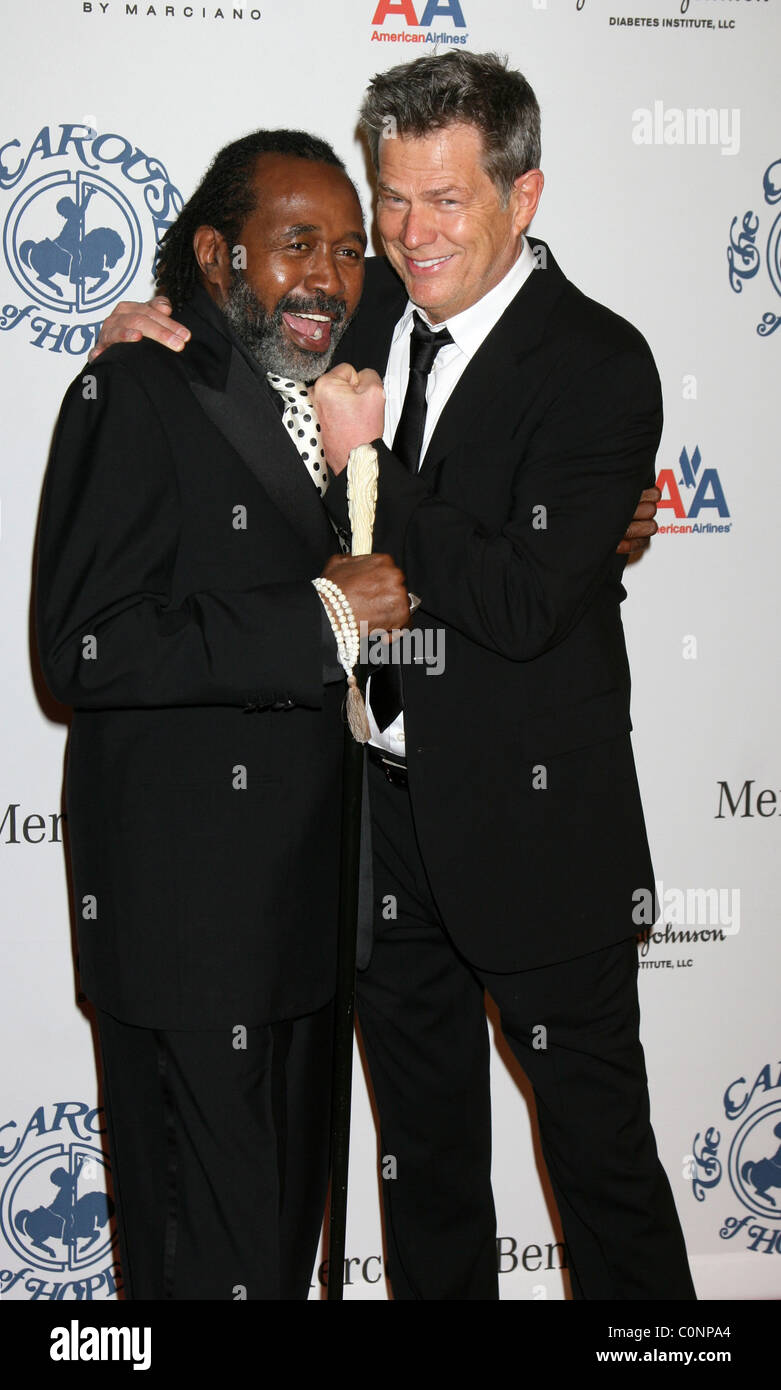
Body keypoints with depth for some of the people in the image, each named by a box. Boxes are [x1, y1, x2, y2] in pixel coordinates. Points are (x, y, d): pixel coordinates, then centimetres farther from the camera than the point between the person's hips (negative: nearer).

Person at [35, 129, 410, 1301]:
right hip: (188, 894, -8)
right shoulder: (139, 393, -13)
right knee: (213, 1248, 2)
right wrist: (321, 619, -23)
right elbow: (85, 646, -23)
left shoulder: (320, 398, 12)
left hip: (305, 886, 8)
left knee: (292, 1213, 21)